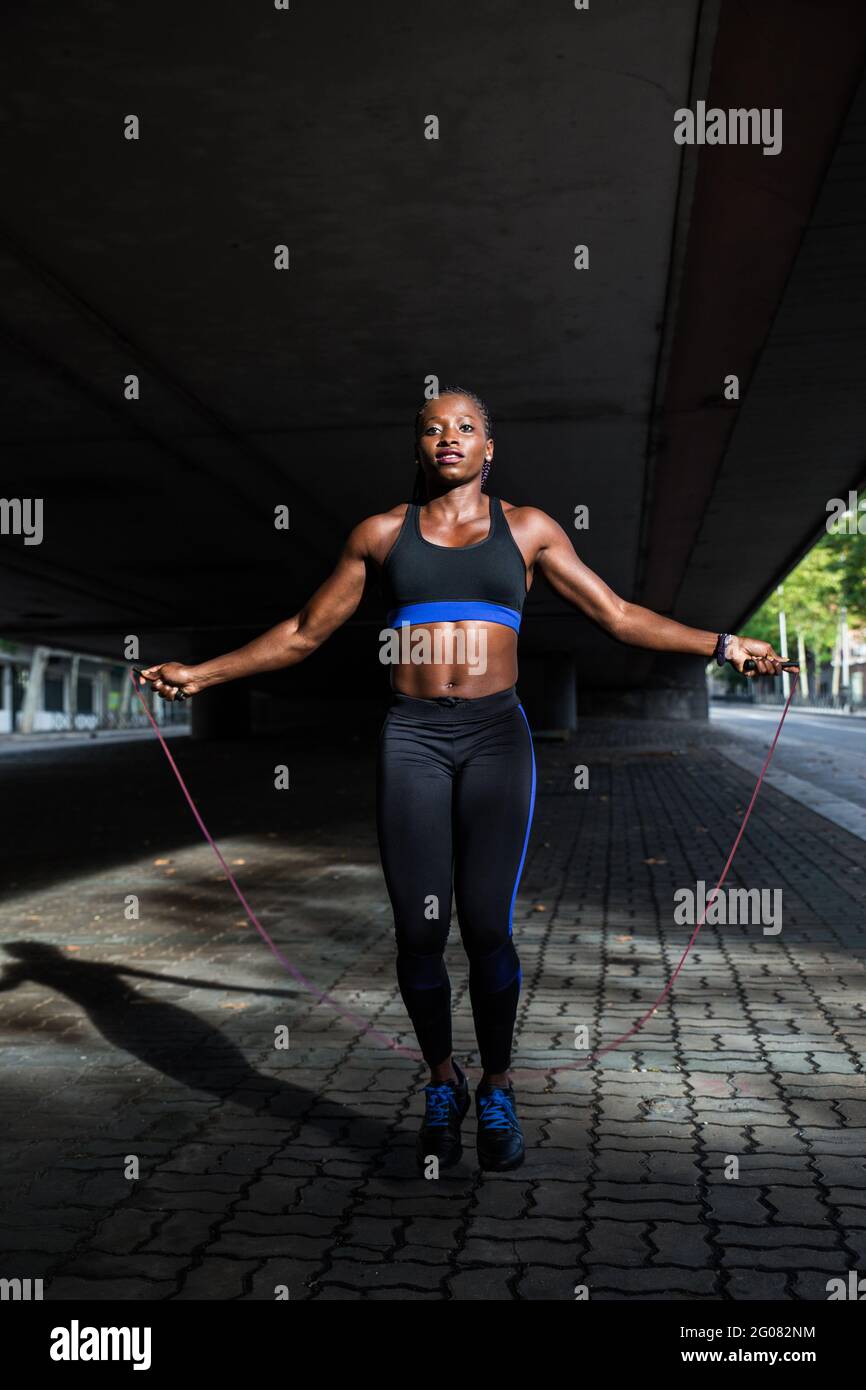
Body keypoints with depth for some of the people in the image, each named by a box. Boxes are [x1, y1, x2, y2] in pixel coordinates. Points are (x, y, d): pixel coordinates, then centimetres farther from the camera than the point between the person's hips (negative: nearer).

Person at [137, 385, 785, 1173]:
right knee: (419, 929, 0)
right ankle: (443, 1086, 23)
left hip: (496, 734, -1)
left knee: (487, 924, -6)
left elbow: (620, 617, 11)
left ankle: (497, 1091, 15)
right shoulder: (382, 534, 12)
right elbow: (303, 634, 16)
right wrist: (201, 674, 14)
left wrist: (722, 645, 3)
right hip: (413, 736, 1)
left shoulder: (528, 529, 11)